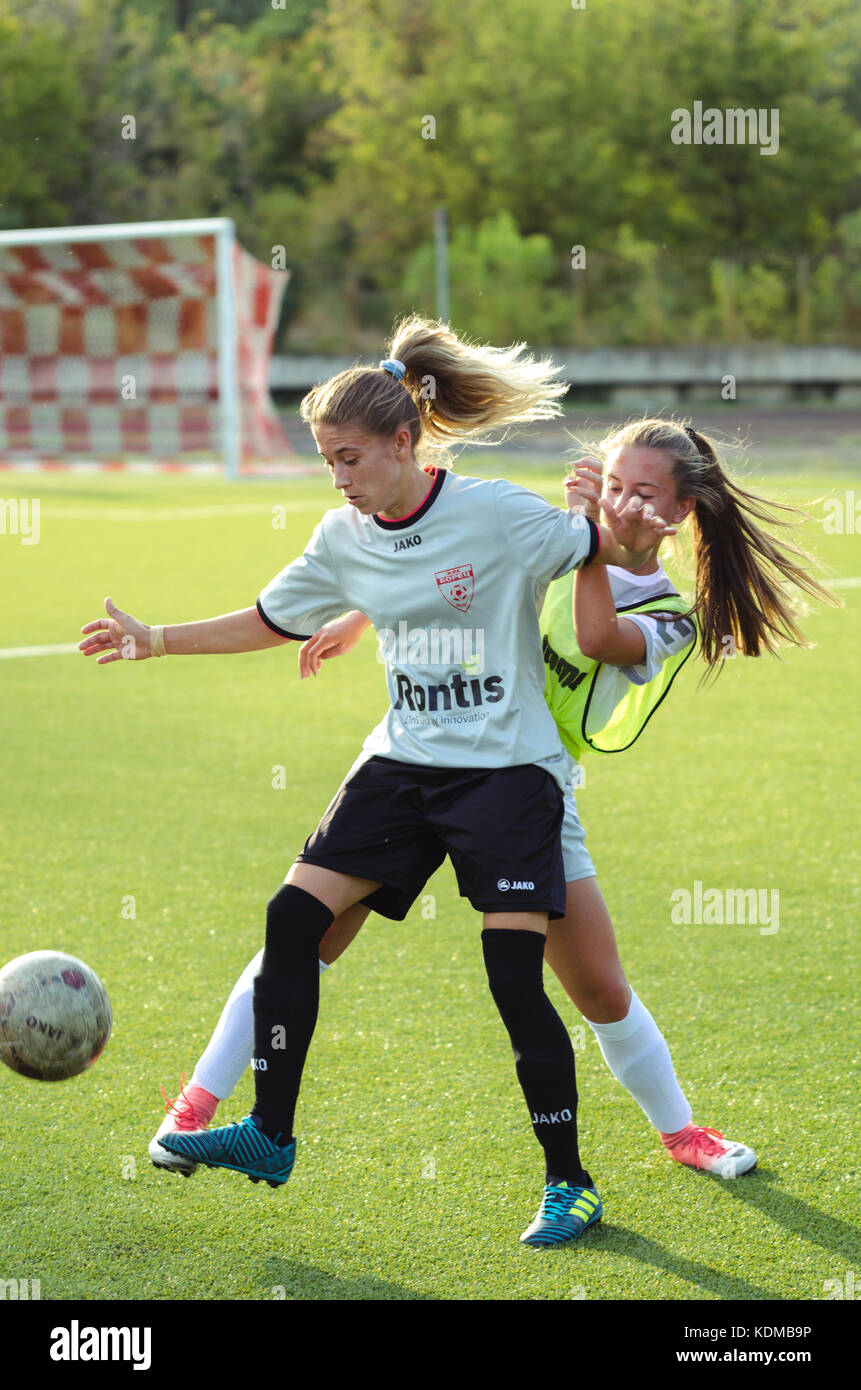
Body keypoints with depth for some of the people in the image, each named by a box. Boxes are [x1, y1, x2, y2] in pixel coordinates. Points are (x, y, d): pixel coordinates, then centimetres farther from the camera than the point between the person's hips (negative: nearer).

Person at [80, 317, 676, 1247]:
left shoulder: (497, 514, -13)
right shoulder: (345, 540, 3)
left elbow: (612, 553, -9)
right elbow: (269, 622, 17)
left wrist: (628, 540, -33)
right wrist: (156, 640, 15)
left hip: (507, 771, -6)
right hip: (404, 765, 6)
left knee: (515, 978, -12)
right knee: (293, 915, -5)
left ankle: (569, 1184, 4)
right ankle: (270, 1136, 7)